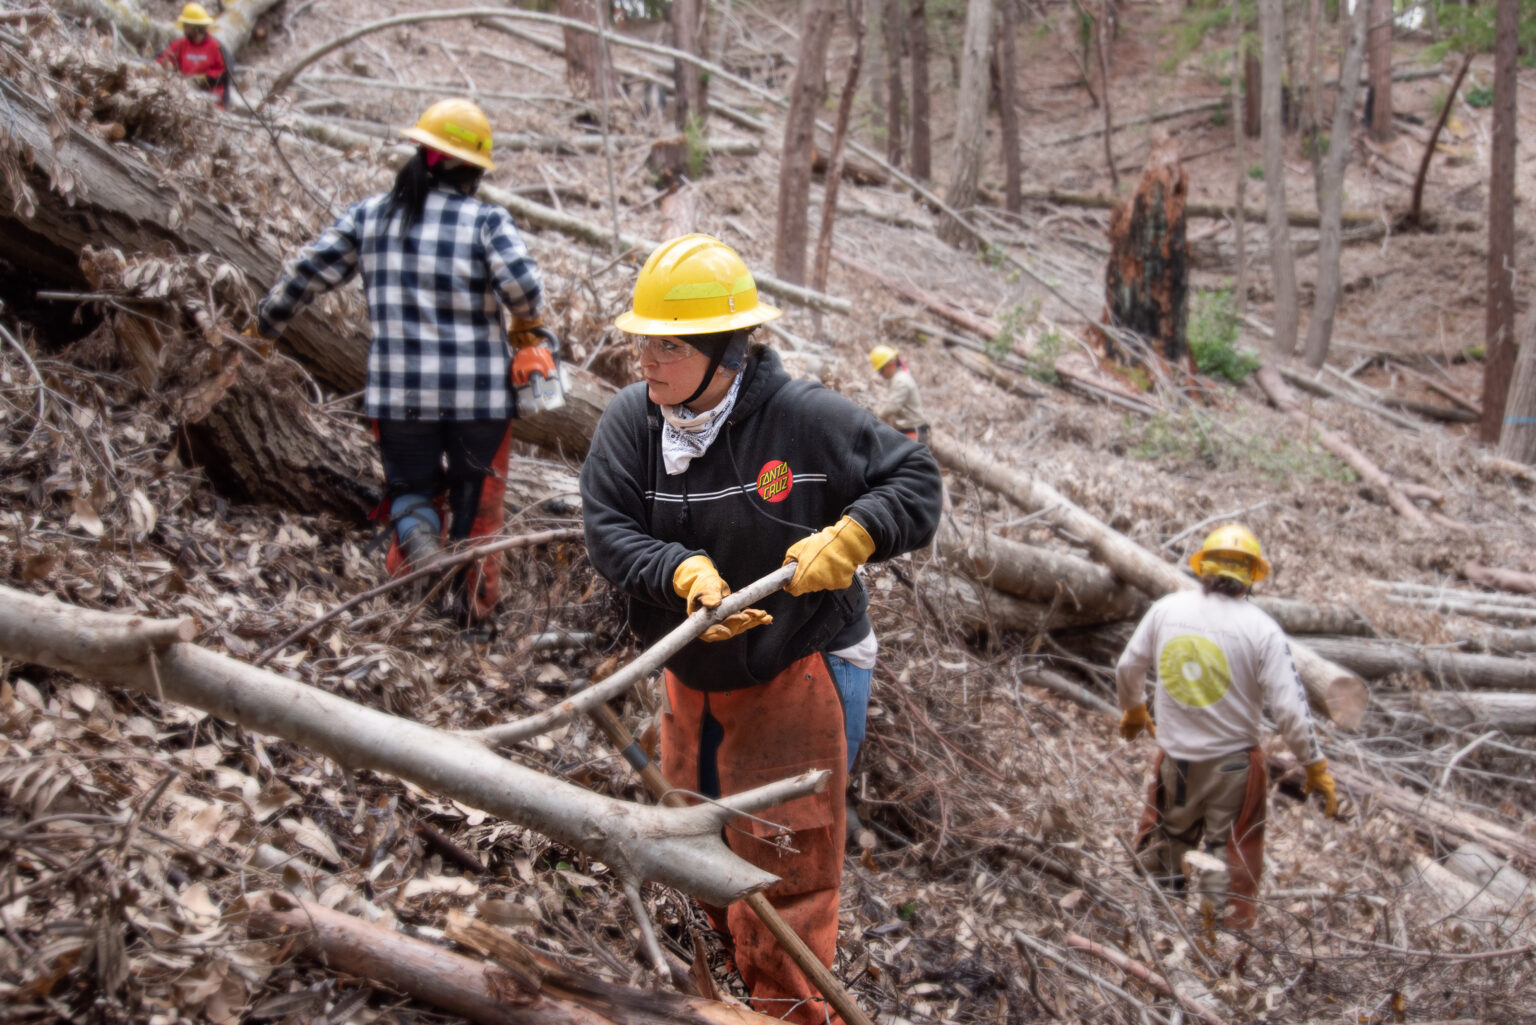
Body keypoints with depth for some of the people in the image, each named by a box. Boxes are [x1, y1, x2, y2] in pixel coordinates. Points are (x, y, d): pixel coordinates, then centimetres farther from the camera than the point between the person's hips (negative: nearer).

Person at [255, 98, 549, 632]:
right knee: (478, 506, 15)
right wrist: (527, 330, 2)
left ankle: (414, 522, -12)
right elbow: (523, 285, -20)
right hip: (481, 396, -2)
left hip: (399, 395, 2)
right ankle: (474, 615, 18)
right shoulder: (486, 221, -6)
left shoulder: (370, 216, 5)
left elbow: (308, 273, 8)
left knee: (411, 483, 22)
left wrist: (265, 326, 23)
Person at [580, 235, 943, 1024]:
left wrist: (847, 539, -28)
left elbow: (915, 480, -11)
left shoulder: (807, 418, -19)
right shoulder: (630, 421, -8)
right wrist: (686, 574, -31)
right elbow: (607, 529, -14)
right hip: (691, 679, 6)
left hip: (792, 677, -5)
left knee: (782, 869, 0)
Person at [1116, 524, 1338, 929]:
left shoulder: (1165, 610, -4)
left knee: (1167, 836, 22)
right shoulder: (1260, 628, -14)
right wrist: (1315, 766, -3)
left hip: (1174, 757, 3)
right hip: (1233, 760, -3)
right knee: (1233, 852, 11)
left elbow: (1128, 668, 8)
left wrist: (1132, 710, 27)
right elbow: (1289, 706, -14)